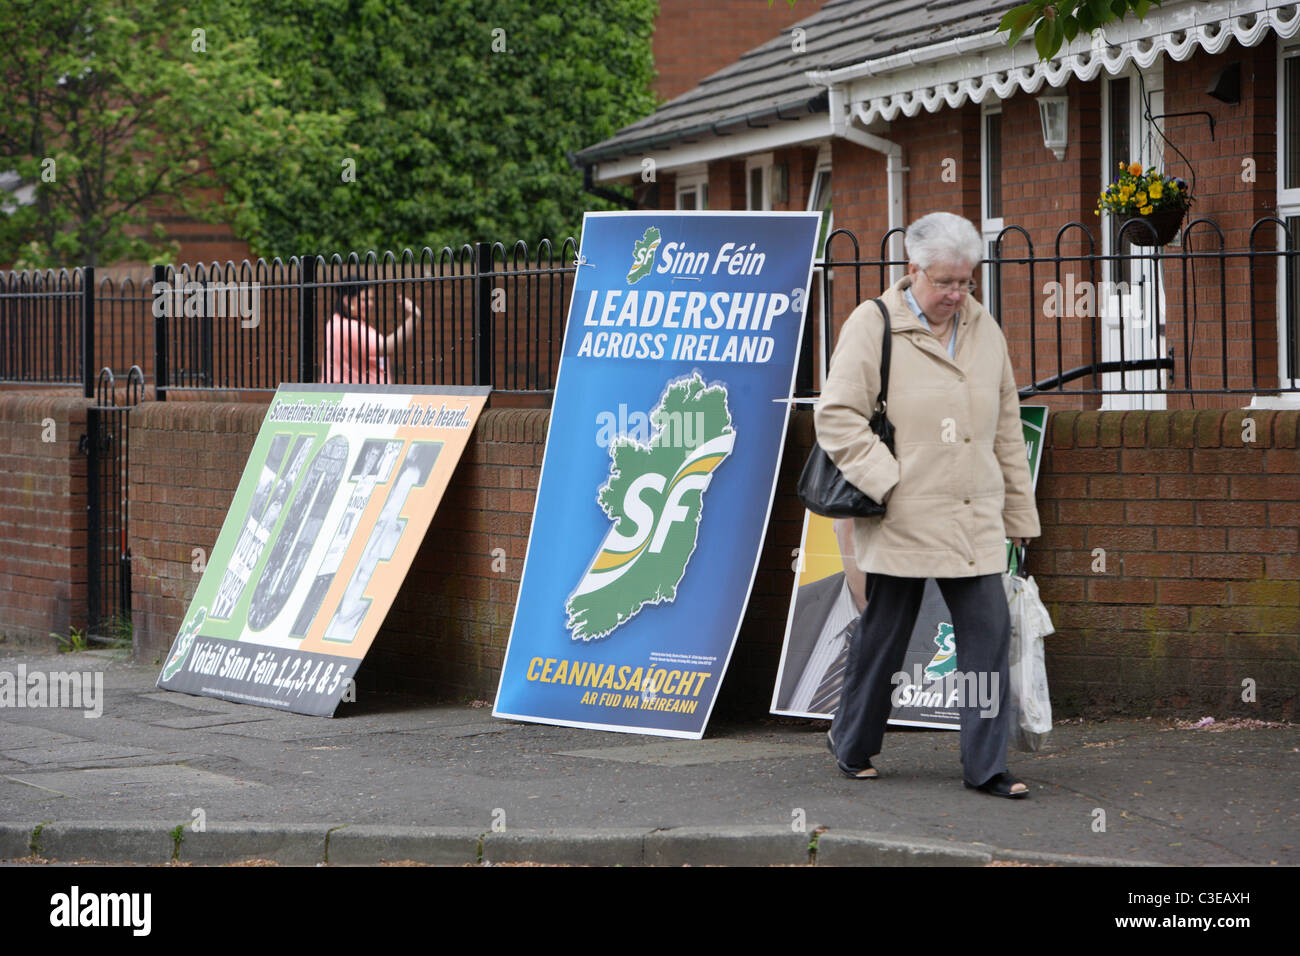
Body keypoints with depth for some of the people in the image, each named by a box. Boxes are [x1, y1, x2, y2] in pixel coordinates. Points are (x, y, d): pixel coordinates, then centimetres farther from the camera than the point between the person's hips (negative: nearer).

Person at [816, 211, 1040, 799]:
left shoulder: (984, 330, 12)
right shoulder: (873, 325, -5)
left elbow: (1006, 427, 18)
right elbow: (836, 416, -9)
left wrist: (1018, 509, 17)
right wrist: (886, 481, -16)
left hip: (974, 521, 4)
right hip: (901, 522, -4)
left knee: (989, 633, -4)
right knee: (882, 637, 7)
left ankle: (986, 766, 2)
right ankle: (851, 746, 28)